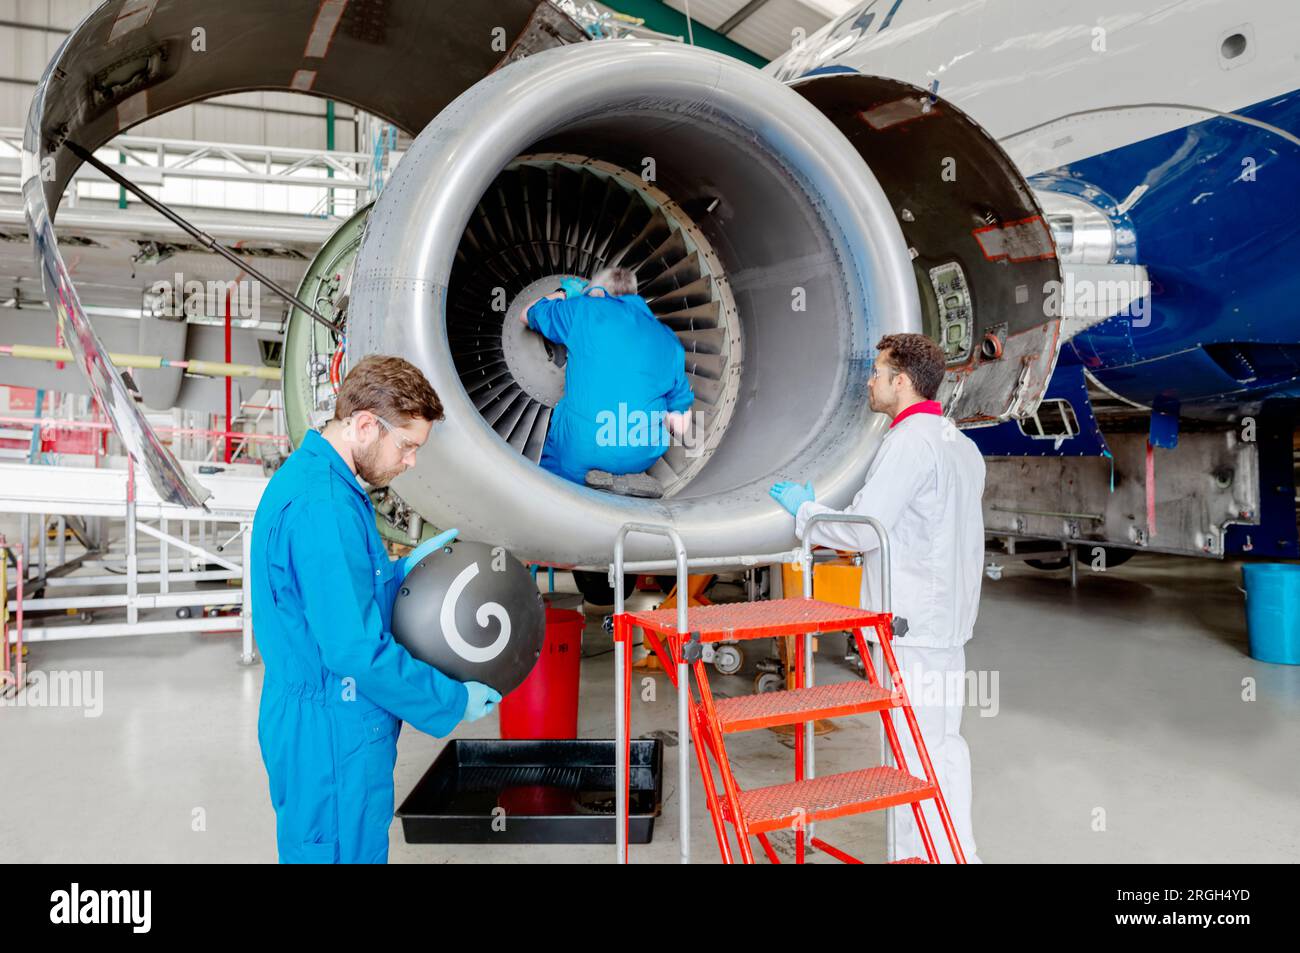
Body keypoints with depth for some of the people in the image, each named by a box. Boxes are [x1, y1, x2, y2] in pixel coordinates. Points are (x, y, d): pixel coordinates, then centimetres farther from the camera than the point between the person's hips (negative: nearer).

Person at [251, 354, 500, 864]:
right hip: (333, 737, -10)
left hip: (311, 724, 10)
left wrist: (403, 568, 7)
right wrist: (455, 701, -17)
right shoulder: (323, 507, -25)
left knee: (314, 848, 22)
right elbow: (357, 650, -27)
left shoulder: (307, 475, 8)